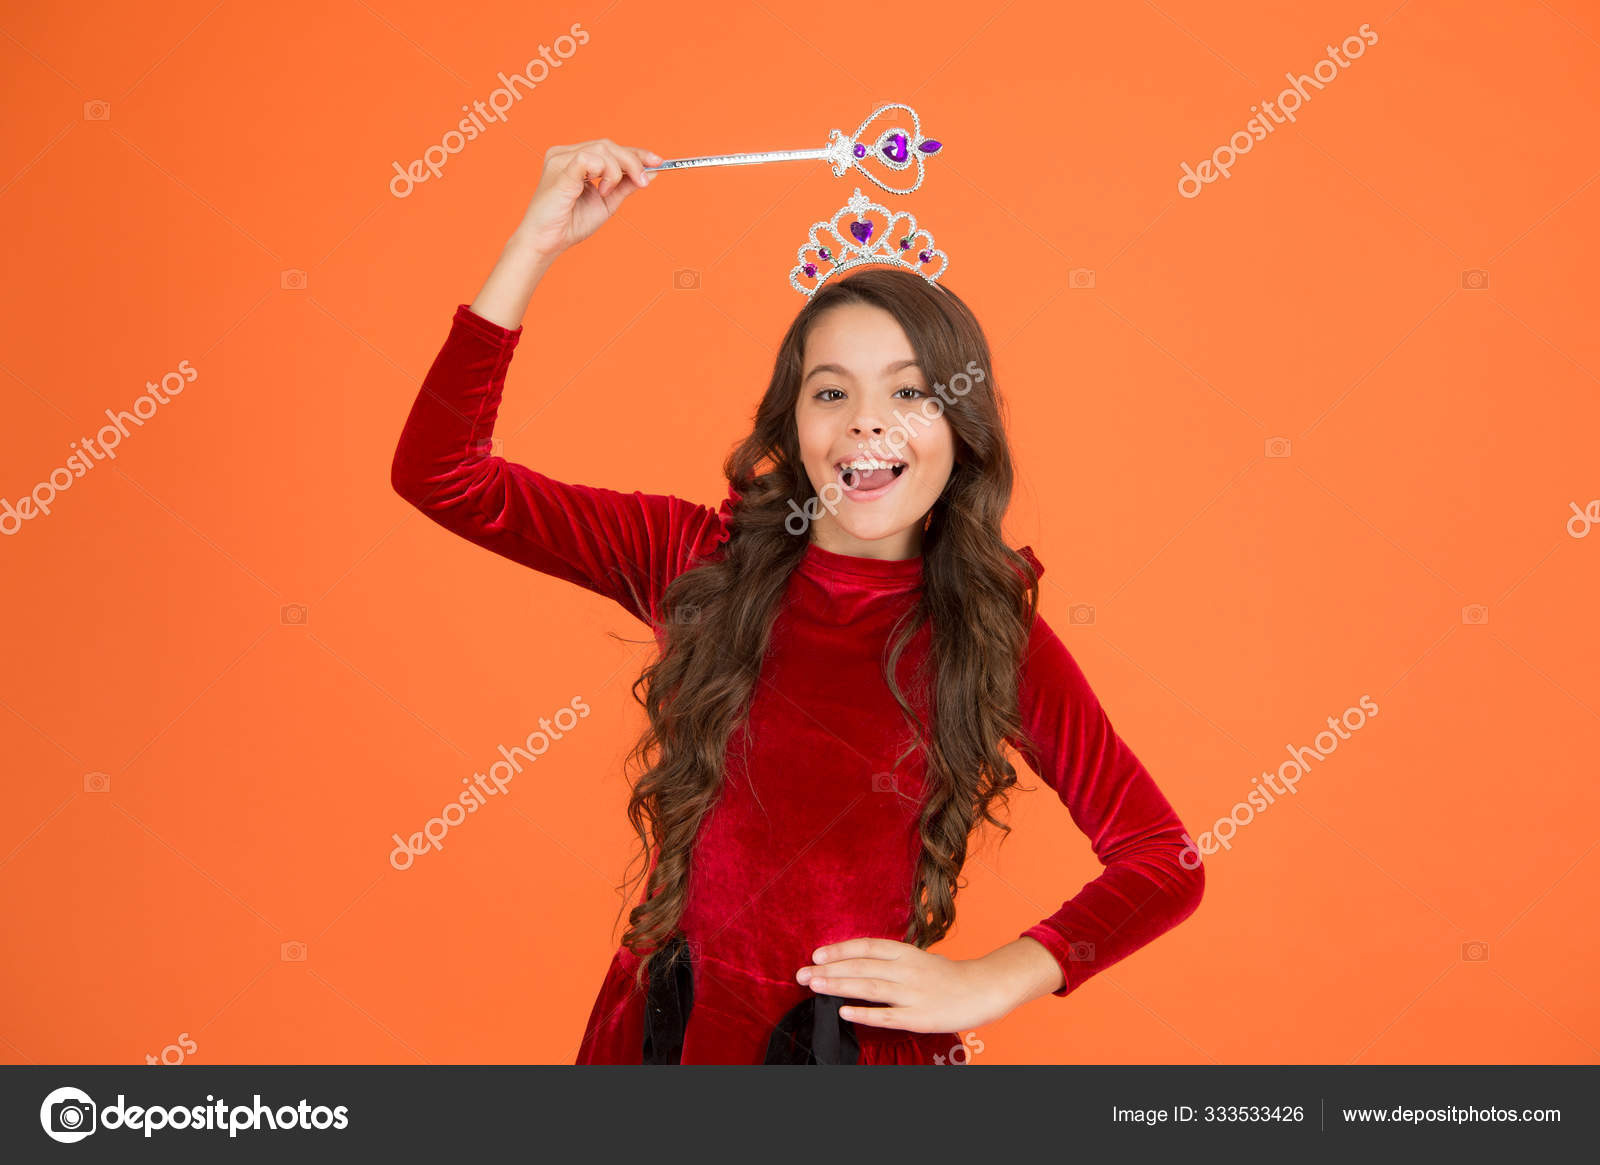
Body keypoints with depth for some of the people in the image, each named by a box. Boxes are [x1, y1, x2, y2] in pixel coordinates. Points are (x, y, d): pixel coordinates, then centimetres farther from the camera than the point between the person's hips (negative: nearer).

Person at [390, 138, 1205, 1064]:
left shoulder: (994, 632, -8)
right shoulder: (702, 560, -5)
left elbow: (1167, 866, -4)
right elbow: (441, 475, -11)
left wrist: (987, 984, -13)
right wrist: (539, 242, -15)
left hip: (866, 1040, -1)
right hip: (663, 1026, 2)